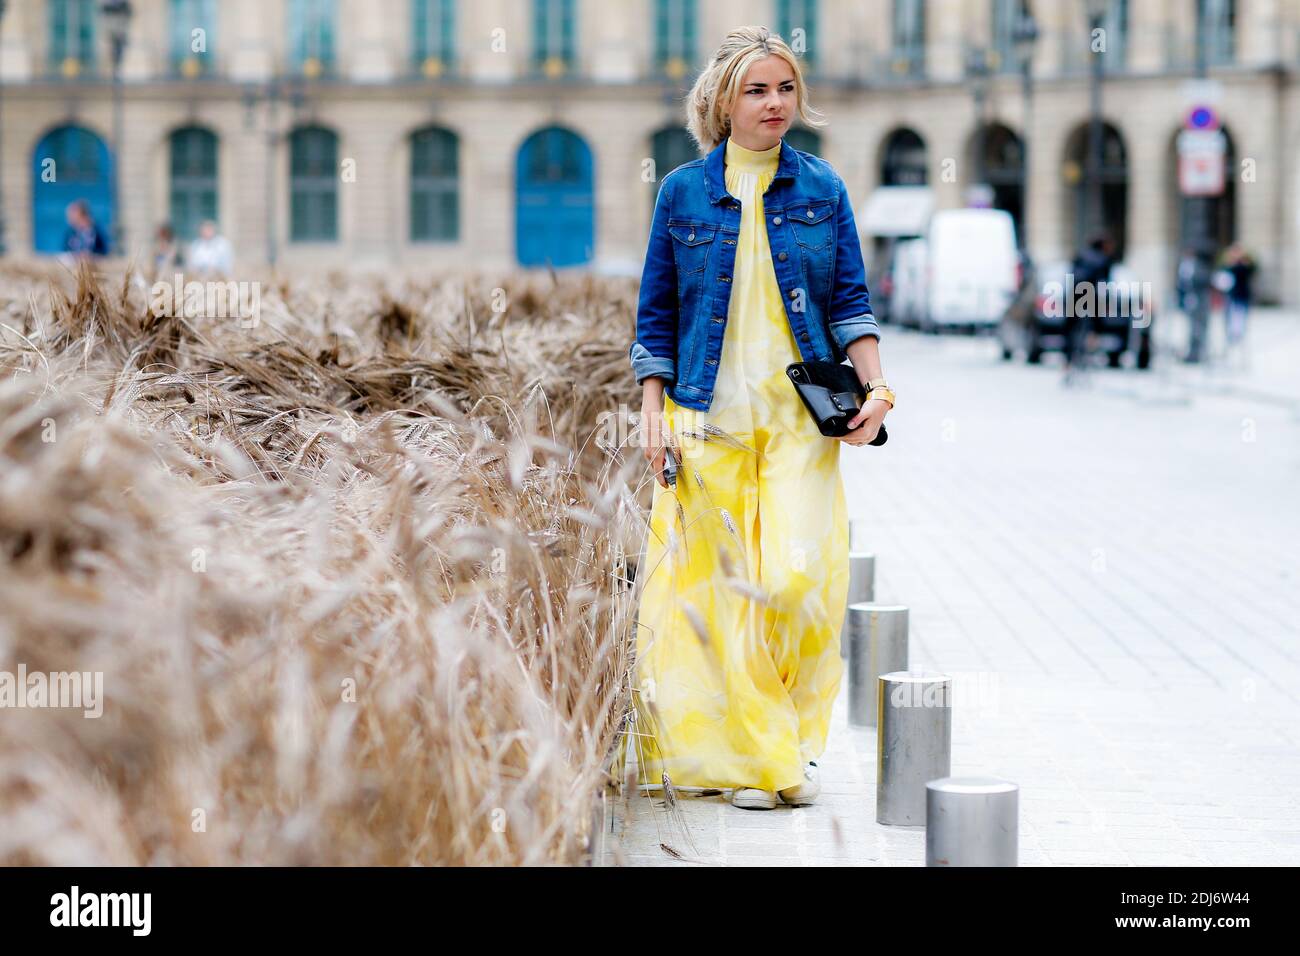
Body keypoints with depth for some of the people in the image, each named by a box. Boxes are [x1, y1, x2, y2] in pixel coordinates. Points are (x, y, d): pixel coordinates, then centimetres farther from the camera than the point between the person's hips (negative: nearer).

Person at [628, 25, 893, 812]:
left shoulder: (822, 189, 8)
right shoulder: (683, 192, 6)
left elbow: (850, 302, 7)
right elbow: (657, 316, 9)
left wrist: (876, 386, -7)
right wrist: (653, 410, 1)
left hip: (800, 419, 0)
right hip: (708, 421, 0)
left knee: (798, 577, -13)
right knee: (718, 584, -1)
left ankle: (787, 745, 5)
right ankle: (745, 759, 7)